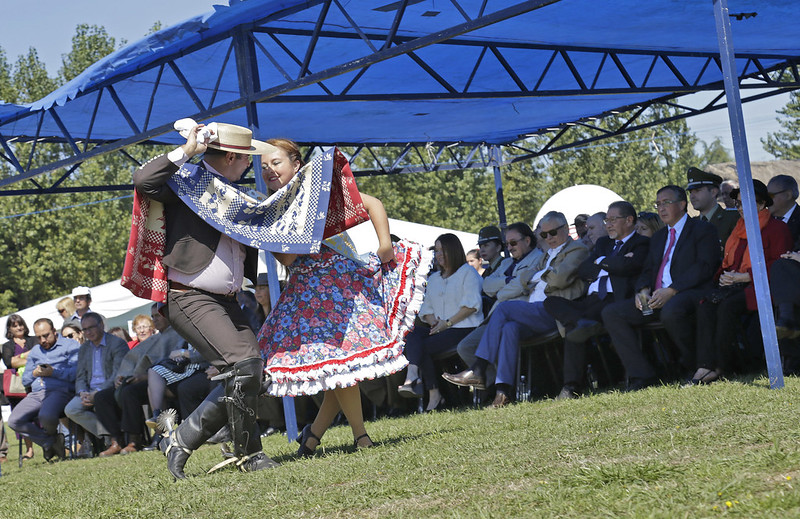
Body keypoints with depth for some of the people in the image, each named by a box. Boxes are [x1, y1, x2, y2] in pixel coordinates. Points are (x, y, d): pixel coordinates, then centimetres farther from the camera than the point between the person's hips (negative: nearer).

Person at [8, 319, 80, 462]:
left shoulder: (70, 346, 8)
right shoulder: (35, 351, 29)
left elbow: (75, 373, -7)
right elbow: (25, 380, 28)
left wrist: (53, 372, -9)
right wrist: (34, 373, 7)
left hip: (59, 391, -6)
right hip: (36, 394, 6)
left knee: (46, 416, -37)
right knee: (14, 421, -21)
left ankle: (51, 435, 3)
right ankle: (50, 442, -8)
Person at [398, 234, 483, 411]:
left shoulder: (467, 272, 5)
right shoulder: (434, 279, 28)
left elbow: (472, 304, -8)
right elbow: (426, 308, 23)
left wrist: (448, 323, -13)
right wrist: (433, 321, -1)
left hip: (464, 328, -6)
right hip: (439, 329, 6)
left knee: (423, 346, -27)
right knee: (412, 335, -26)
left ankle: (434, 395, -24)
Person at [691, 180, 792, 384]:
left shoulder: (777, 228, 3)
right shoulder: (739, 228, 25)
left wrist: (745, 276, -14)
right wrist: (724, 275, 4)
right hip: (733, 284, 6)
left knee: (727, 306, -35)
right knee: (705, 305, -27)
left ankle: (720, 366, -28)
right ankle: (705, 365, -38)